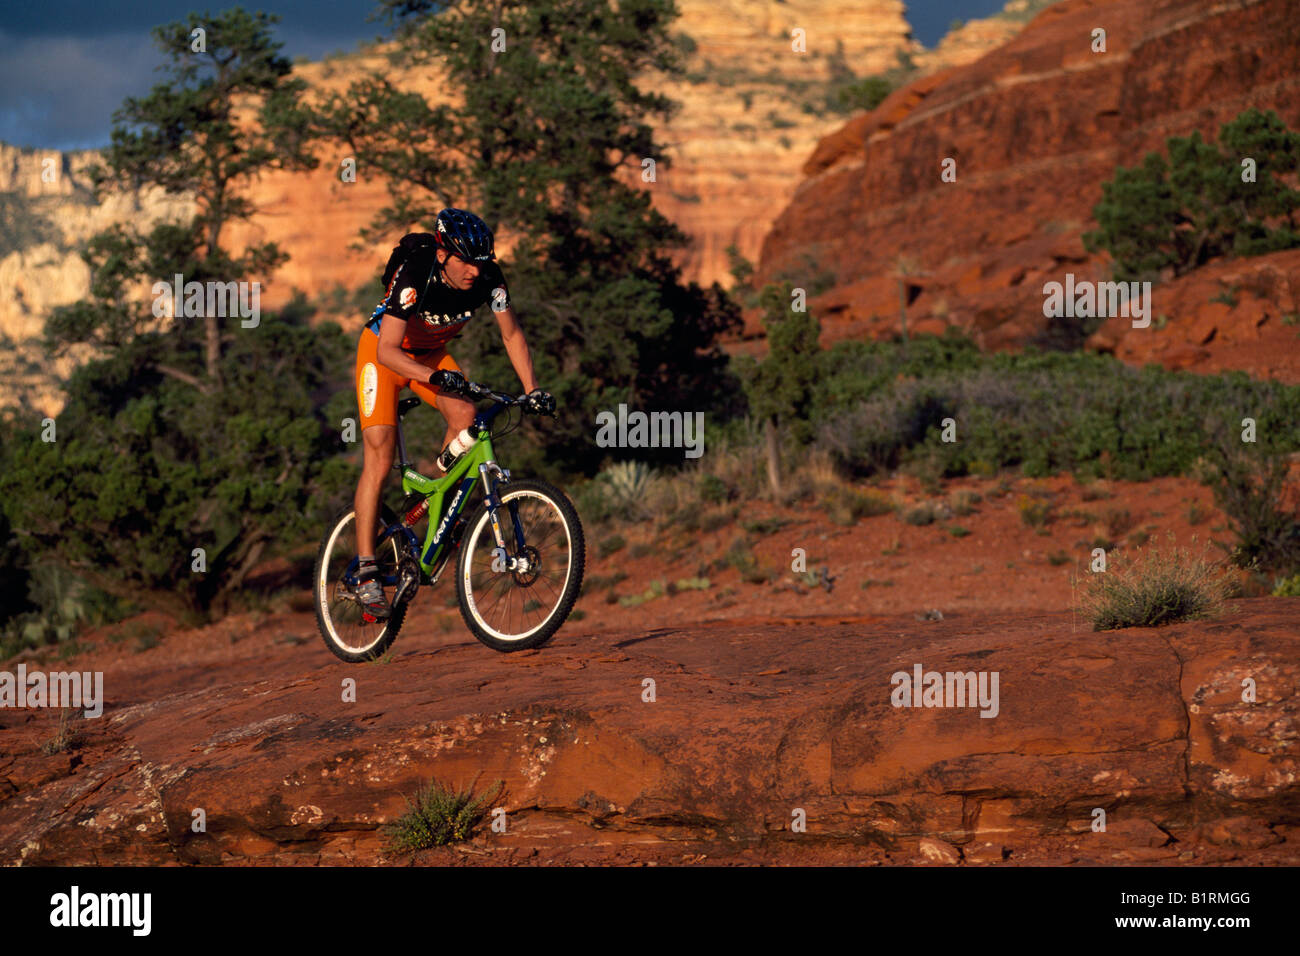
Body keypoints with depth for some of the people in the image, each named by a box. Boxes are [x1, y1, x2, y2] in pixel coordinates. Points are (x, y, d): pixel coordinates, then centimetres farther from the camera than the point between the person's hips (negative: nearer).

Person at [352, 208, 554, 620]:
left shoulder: (487, 277, -22)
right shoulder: (414, 276, -35)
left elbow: (512, 333, -8)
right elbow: (388, 351, -36)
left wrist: (533, 389, -18)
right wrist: (434, 377, -50)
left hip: (432, 354, 4)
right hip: (384, 353, -4)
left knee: (466, 416, -24)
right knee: (379, 460, -14)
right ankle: (366, 572, -11)